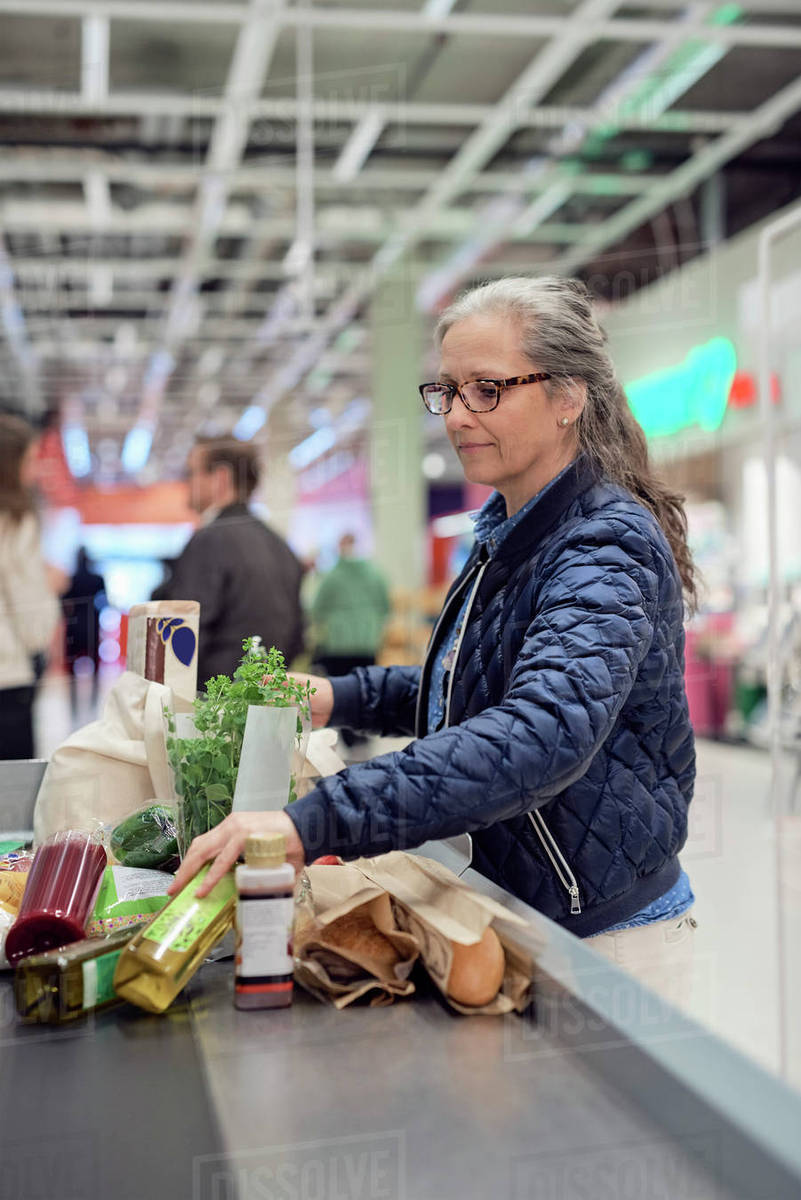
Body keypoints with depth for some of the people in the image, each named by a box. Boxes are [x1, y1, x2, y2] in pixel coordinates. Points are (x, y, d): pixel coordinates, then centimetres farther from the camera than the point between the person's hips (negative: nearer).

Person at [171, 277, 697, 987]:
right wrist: (344, 698, 1)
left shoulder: (608, 548, -23)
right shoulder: (506, 532, 6)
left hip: (607, 938, -8)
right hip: (514, 915, 8)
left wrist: (314, 822, -49)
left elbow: (547, 729, -41)